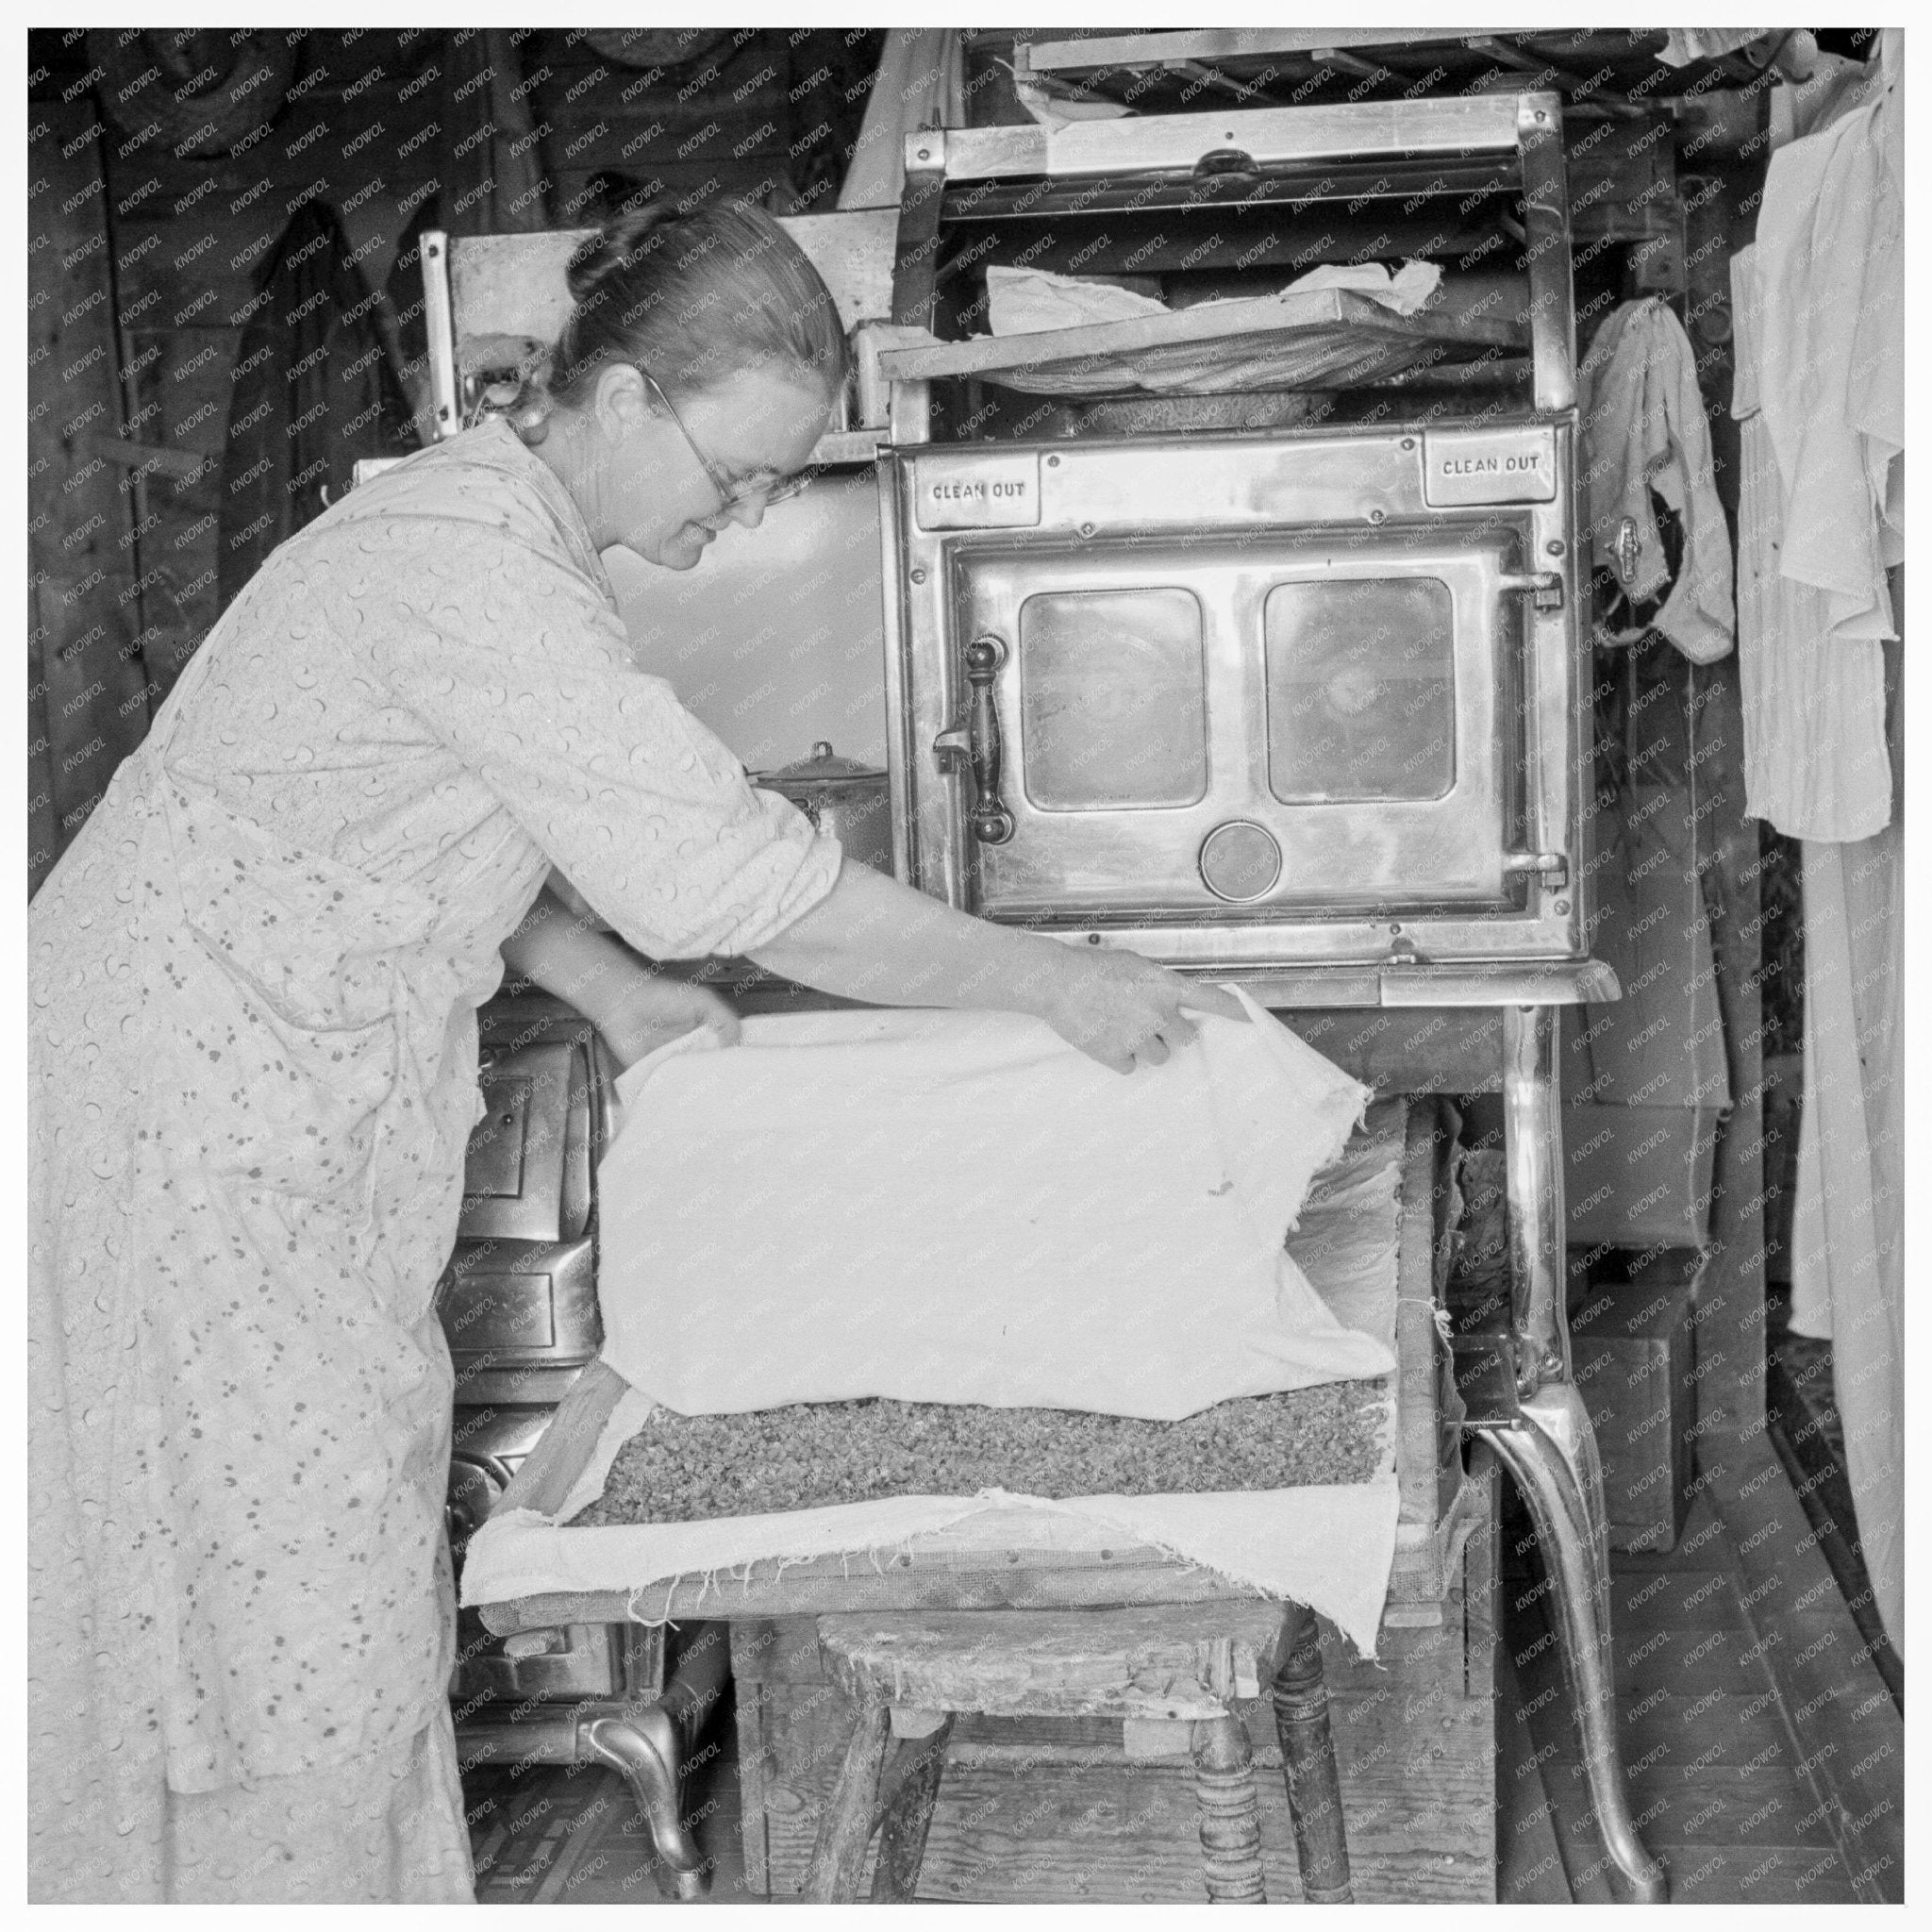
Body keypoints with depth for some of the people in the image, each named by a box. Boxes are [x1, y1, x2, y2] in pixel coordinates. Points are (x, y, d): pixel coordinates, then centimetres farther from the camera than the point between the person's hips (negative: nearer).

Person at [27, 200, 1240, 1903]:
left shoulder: (495, 524, 7)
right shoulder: (476, 580, -26)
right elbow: (745, 878, -29)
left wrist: (607, 983, 6)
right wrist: (1058, 984, -21)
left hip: (295, 1090, 9)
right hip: (190, 1104, -9)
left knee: (346, 1553, 14)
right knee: (280, 1585, -1)